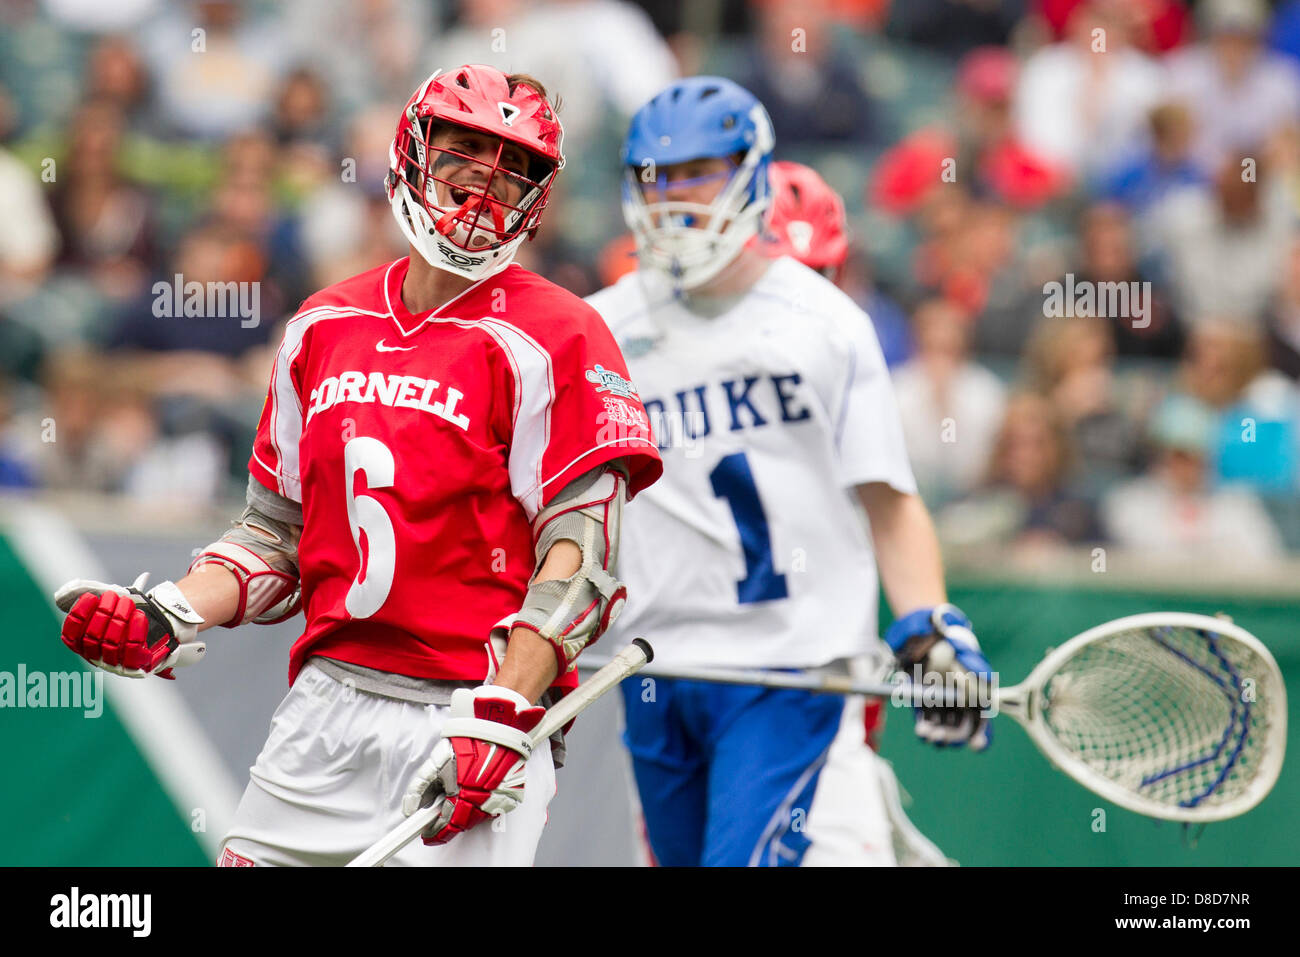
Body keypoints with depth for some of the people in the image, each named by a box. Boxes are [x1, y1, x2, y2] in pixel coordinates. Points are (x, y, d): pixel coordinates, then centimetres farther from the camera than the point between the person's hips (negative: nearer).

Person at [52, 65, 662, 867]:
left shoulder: (546, 339, -5)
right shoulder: (324, 328, 13)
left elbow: (579, 551, -11)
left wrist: (503, 716, -20)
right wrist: (172, 618, 3)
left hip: (473, 709, -5)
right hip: (328, 703, 5)